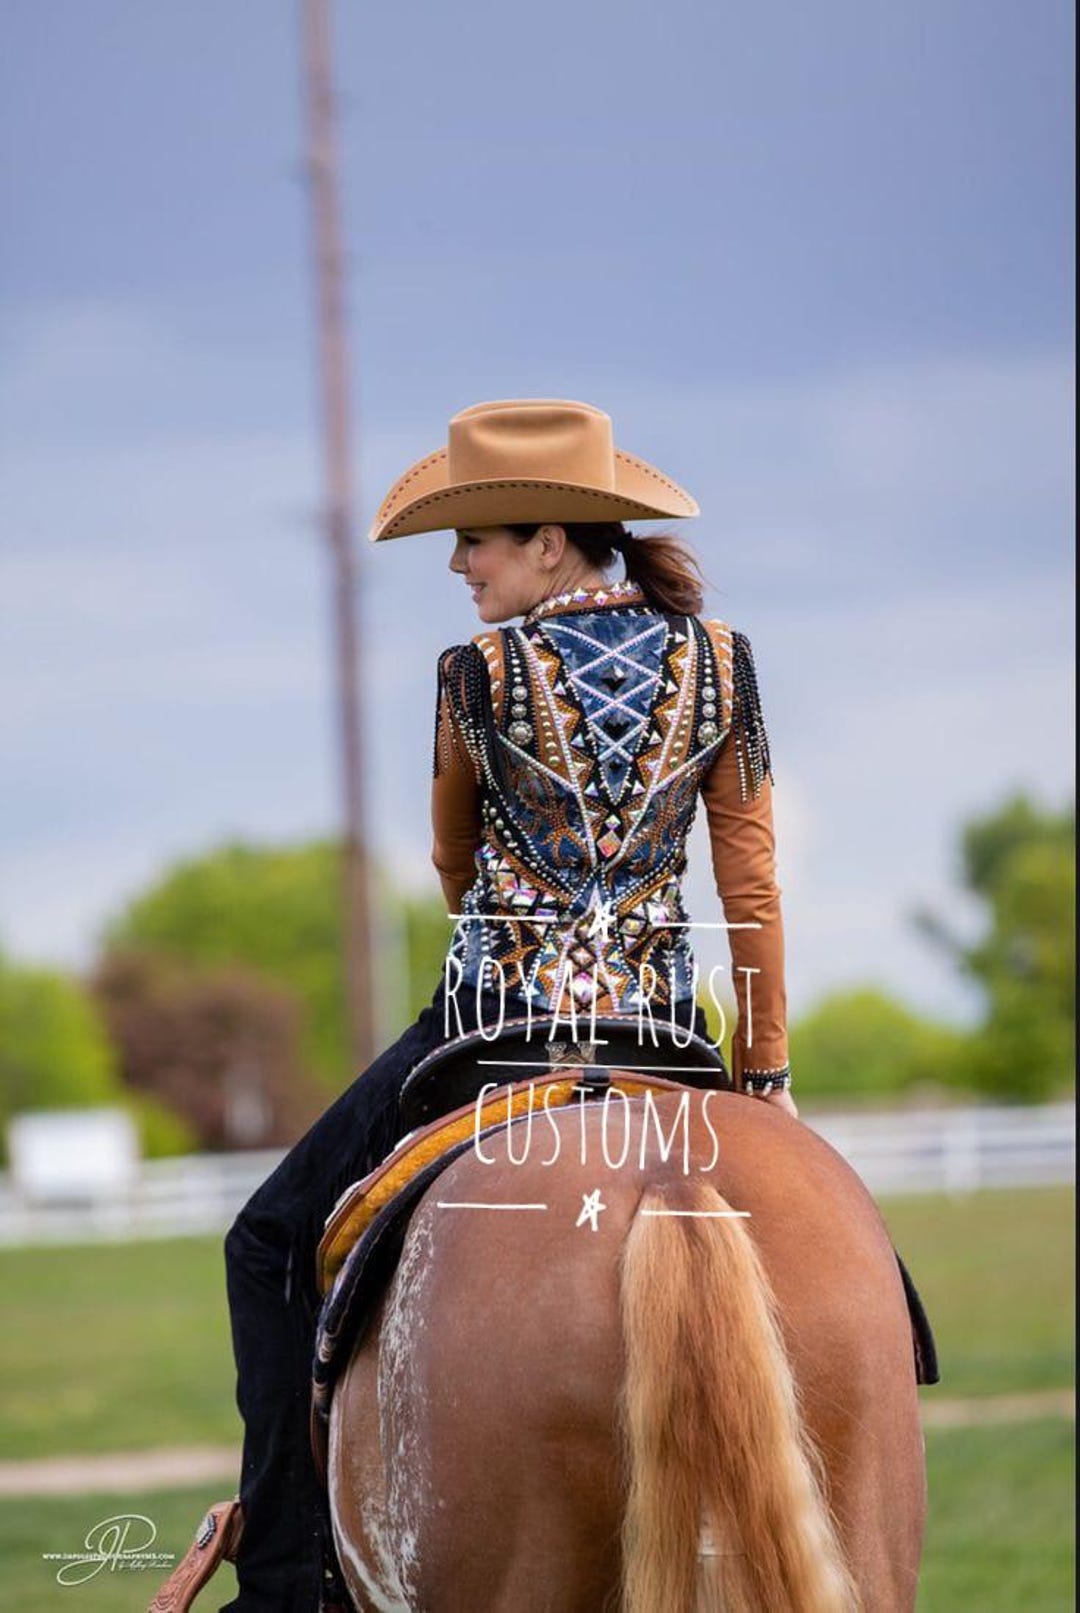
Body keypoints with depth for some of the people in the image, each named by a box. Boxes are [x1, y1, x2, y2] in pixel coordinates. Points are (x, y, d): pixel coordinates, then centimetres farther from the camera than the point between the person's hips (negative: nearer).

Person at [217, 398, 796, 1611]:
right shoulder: (718, 660, 2)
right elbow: (753, 887, 3)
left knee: (274, 1242, 10)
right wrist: (766, 1070, 8)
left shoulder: (479, 675, -7)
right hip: (661, 1032, 3)